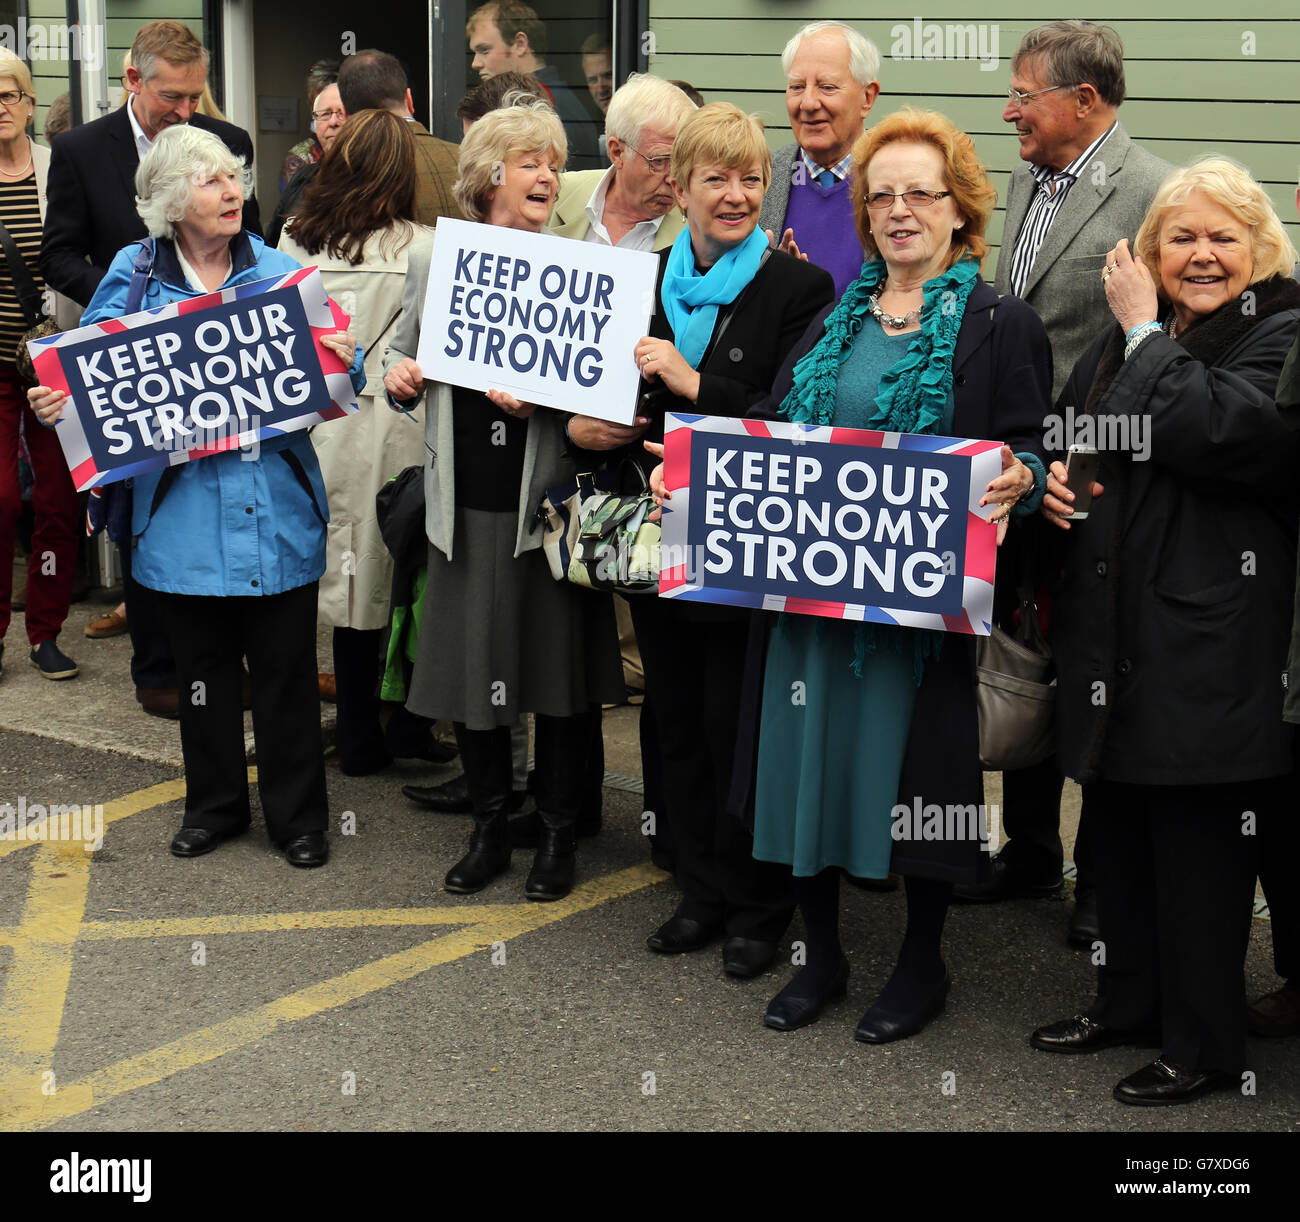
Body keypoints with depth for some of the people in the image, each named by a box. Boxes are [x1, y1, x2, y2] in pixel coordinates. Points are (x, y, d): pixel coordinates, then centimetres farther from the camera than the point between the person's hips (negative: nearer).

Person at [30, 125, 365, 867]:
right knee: (203, 667, 13)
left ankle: (298, 814, 21)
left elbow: (329, 370, 6)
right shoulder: (132, 279, 2)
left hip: (278, 505, 0)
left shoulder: (280, 271, 4)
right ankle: (215, 805, 31)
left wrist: (344, 362, -16)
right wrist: (58, 404, -13)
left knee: (287, 667, 6)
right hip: (186, 508, 0)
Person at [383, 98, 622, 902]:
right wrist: (398, 375, -4)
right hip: (468, 499, 2)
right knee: (472, 662, 9)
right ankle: (491, 828, 26)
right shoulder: (434, 260, 7)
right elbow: (407, 353, 18)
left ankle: (560, 834, 21)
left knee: (560, 663, 5)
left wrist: (541, 399, -21)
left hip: (551, 497, -2)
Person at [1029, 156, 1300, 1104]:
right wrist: (1053, 475, 4)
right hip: (1113, 627, 8)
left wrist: (1145, 330, -14)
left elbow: (1210, 433, -25)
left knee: (1197, 839, 0)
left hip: (1207, 638, -7)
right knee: (1117, 827, 16)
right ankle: (1130, 1000, 33)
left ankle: (1204, 1044, 13)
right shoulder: (1127, 335, 14)